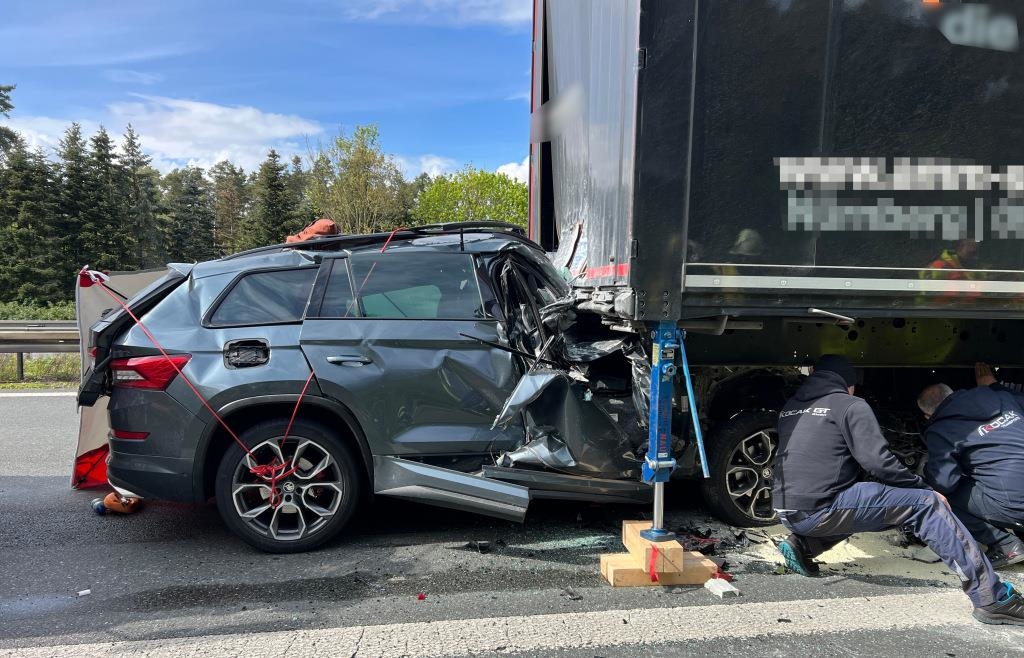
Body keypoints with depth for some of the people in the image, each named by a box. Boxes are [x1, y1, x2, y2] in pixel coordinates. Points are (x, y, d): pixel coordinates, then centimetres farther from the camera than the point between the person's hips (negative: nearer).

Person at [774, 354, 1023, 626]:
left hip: (788, 512, 7)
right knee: (926, 504, 1)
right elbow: (878, 461, -10)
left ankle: (803, 545, 14)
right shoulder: (850, 405, -2)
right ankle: (991, 598, -1)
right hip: (820, 509, -7)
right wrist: (926, 489, 5)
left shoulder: (789, 408, 17)